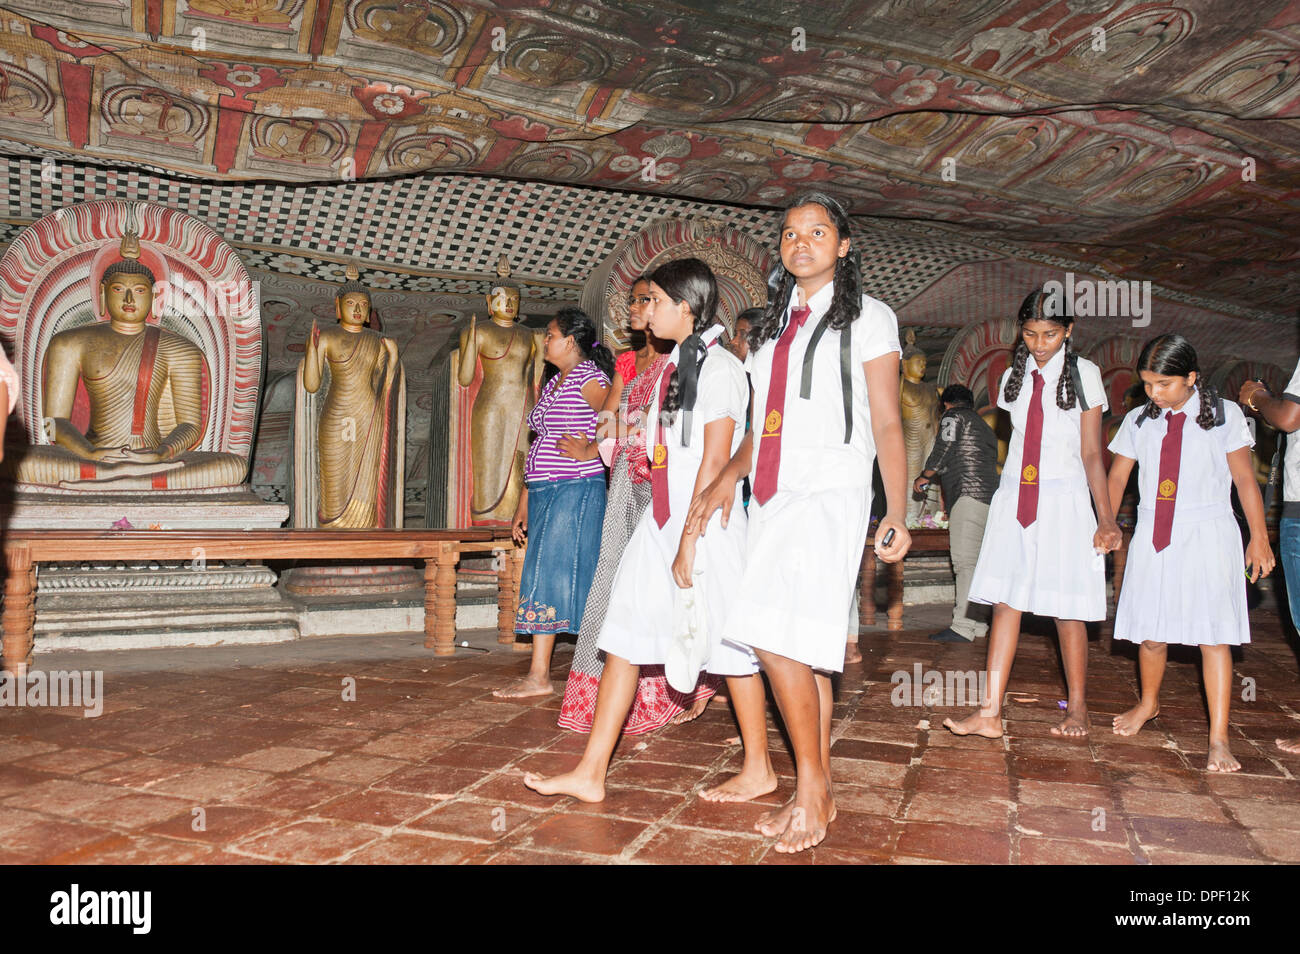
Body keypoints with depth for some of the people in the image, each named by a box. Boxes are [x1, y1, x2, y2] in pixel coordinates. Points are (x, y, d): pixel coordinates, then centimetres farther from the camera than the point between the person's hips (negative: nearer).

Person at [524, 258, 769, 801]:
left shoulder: (720, 367, -10)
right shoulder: (673, 366, 15)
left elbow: (715, 461, -16)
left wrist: (689, 543, -17)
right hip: (660, 517, 8)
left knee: (729, 642, 3)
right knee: (624, 636, 3)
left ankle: (760, 767, 22)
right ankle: (591, 773, 9)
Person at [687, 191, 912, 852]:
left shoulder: (868, 318, 5)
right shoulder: (773, 326, 20)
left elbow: (887, 425, 1)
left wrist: (897, 515, -4)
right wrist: (727, 477, 3)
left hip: (829, 494, -6)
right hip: (770, 498, 6)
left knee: (779, 639, -16)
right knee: (804, 649, 6)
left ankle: (811, 790, -2)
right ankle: (819, 792, 15)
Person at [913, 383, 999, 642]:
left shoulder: (953, 417, 6)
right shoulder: (984, 426, 31)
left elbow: (942, 453, -6)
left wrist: (923, 477, 11)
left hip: (969, 494, -9)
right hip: (989, 499, 9)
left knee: (965, 560, -14)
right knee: (973, 560, 10)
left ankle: (962, 627, -19)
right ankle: (976, 623, 10)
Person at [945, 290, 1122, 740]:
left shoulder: (1084, 374, -1)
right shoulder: (1014, 377, 11)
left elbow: (1092, 454, -3)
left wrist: (1106, 518, -9)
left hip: (1063, 500, -4)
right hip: (1014, 497, 4)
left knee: (1067, 608, 1)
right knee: (1005, 601, -2)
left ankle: (1077, 709, 18)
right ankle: (990, 713, -2)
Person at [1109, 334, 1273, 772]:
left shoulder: (1224, 415, 2)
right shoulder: (1138, 421, 7)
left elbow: (1245, 477, 4)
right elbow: (1116, 477, 13)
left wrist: (1259, 537, 3)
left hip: (1208, 538, -2)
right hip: (1153, 536, 2)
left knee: (1214, 635, -5)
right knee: (1150, 633, 8)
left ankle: (1218, 739, 0)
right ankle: (1148, 703, 35)